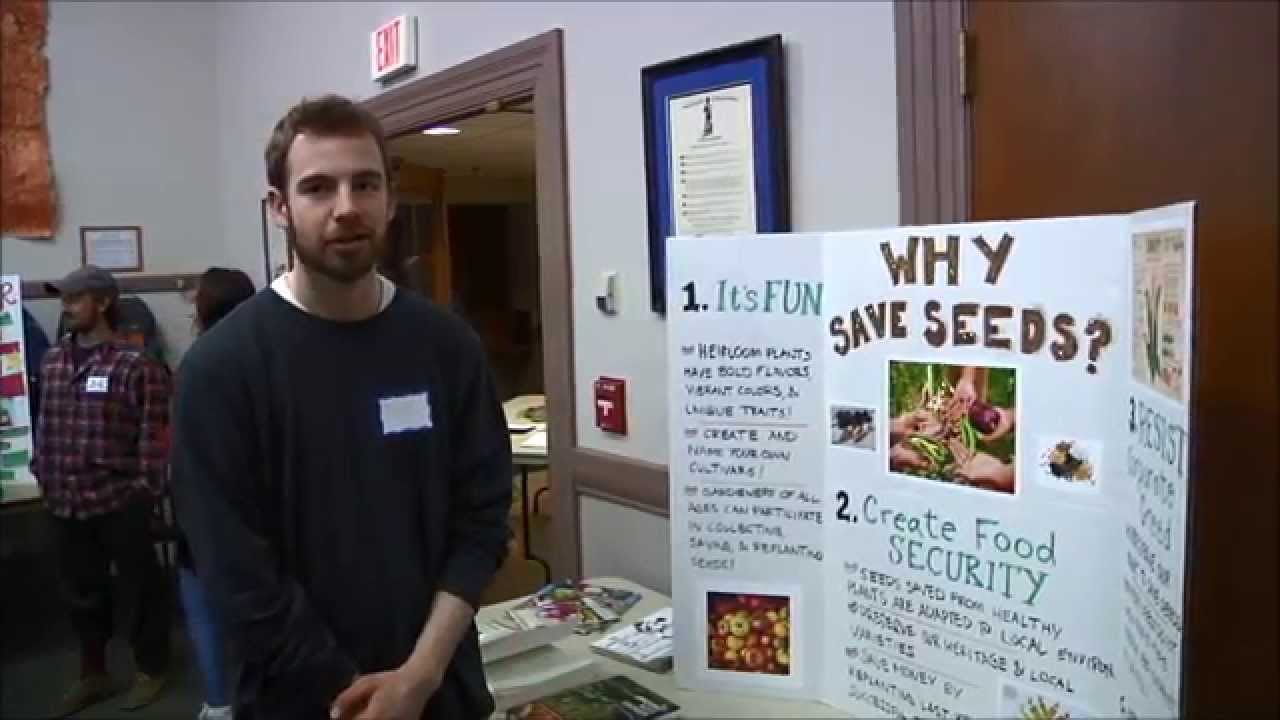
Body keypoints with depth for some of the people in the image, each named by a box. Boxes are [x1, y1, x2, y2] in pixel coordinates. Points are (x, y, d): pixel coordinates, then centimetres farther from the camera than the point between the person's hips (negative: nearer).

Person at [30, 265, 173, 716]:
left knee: (142, 585, 10)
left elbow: (154, 431, -11)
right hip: (65, 502, 6)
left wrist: (146, 488, -12)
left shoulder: (136, 364, -11)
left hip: (120, 500, -6)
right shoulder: (53, 361, 8)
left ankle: (151, 668, 28)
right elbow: (45, 423, 15)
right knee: (83, 591, 18)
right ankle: (92, 674, 35)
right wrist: (42, 474, 12)